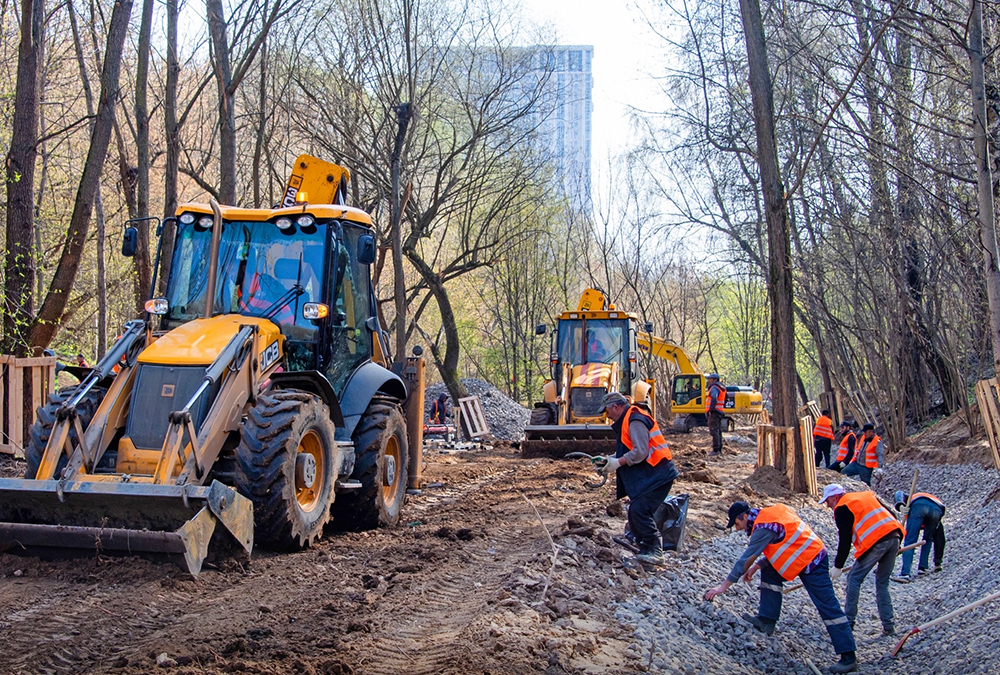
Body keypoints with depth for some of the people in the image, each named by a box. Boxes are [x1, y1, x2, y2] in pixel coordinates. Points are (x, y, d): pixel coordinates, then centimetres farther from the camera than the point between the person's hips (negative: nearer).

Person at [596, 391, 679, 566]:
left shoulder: (635, 421, -16)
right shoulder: (628, 421, 18)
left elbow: (640, 452, -23)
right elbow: (629, 450, 23)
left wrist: (618, 462, -16)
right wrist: (610, 460, 11)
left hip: (657, 475, -11)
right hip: (648, 474, 11)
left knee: (639, 510, -18)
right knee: (636, 511, 9)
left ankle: (655, 552, -14)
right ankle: (646, 549, 15)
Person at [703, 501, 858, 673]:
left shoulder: (763, 528, -21)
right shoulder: (769, 514, 8)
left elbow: (746, 559, -21)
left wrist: (724, 585, -17)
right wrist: (757, 566, 7)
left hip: (812, 562, -10)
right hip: (811, 554, 10)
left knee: (827, 607, -9)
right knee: (769, 572, 9)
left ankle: (849, 658, -7)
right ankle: (767, 620, 10)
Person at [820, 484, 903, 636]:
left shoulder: (842, 508, 4)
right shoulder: (868, 496, 26)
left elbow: (845, 541, 0)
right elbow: (891, 516, 23)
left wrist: (838, 567, 8)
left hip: (876, 542, -7)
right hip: (895, 536, 7)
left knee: (854, 579, 5)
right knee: (882, 582, 16)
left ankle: (848, 622, 4)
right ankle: (888, 625, 12)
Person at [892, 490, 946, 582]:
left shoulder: (912, 498, 43)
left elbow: (899, 493, 18)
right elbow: (940, 540, 45)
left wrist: (900, 506, -4)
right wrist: (938, 563, 52)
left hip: (918, 506, -2)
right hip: (937, 510, 2)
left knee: (910, 541, 0)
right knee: (928, 540, 27)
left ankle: (905, 574, -9)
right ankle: (922, 568, 21)